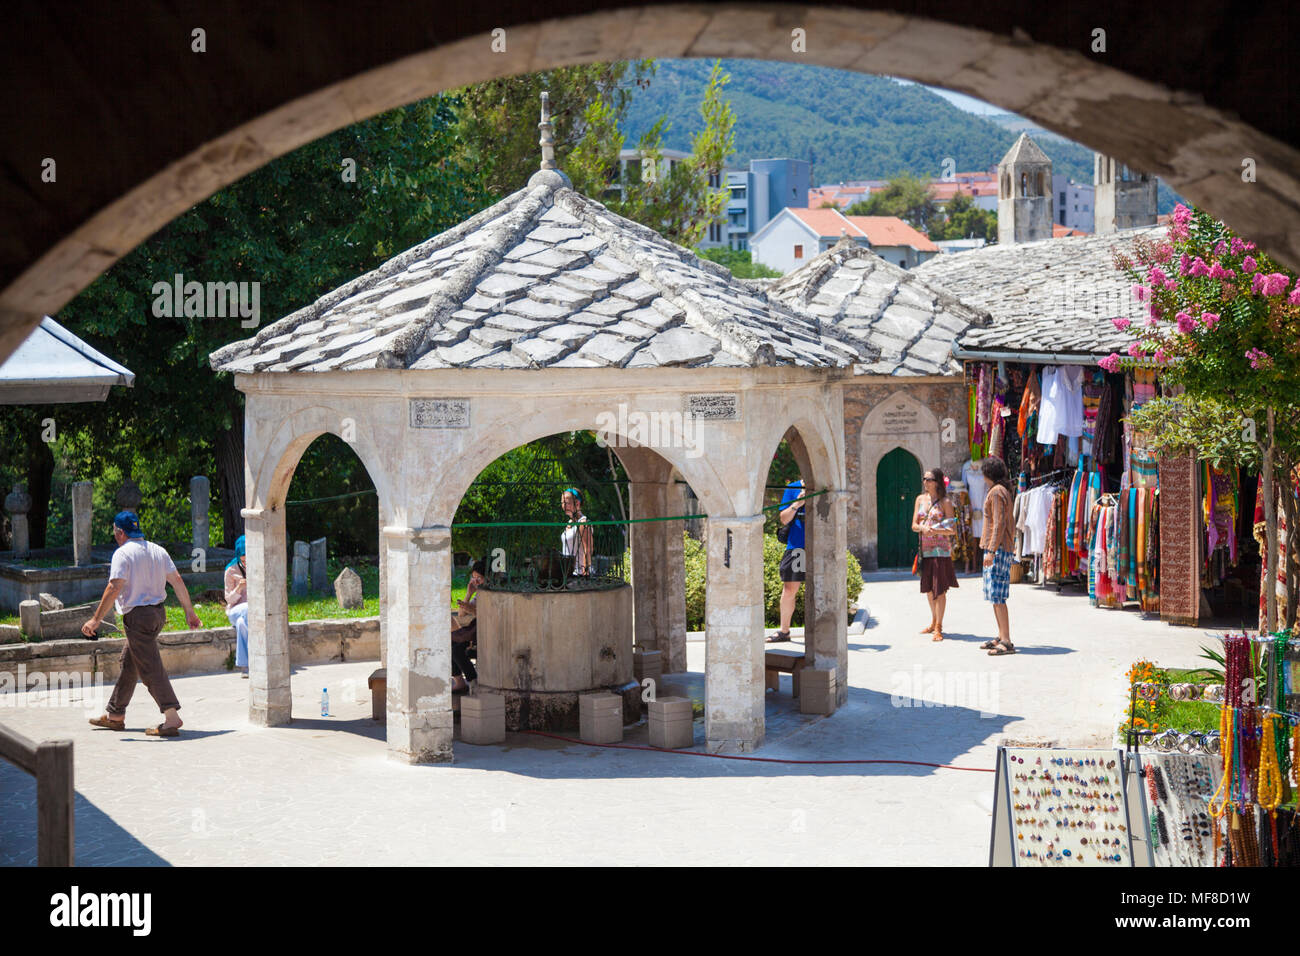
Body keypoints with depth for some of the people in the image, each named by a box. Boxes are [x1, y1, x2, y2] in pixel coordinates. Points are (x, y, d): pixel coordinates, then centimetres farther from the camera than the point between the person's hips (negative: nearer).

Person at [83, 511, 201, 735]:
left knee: (150, 667, -8)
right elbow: (177, 581, 7)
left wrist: (96, 619, -16)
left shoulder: (123, 554, -11)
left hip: (137, 616, -8)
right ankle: (115, 715, 29)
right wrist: (189, 611, 11)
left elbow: (114, 588, -19)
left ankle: (172, 718, -15)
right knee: (128, 663, 19)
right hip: (158, 613, 8)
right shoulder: (158, 551, 10)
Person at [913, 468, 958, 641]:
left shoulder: (945, 502, -6)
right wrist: (923, 528, -15)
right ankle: (934, 622, 30)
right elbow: (914, 525, 7)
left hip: (940, 549, -6)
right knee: (928, 588, 14)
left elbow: (953, 530, -9)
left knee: (939, 589, -6)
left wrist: (935, 530, -23)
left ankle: (938, 628, -1)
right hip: (925, 549, 6)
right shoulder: (920, 499, 10)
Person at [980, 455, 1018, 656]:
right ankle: (1001, 637, 17)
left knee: (996, 596, -12)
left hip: (997, 548, -10)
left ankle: (1006, 642, -15)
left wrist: (991, 551, -22)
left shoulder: (996, 492, -12)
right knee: (995, 595, 14)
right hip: (1004, 549, 10)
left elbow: (999, 523, -19)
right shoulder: (1005, 491, 18)